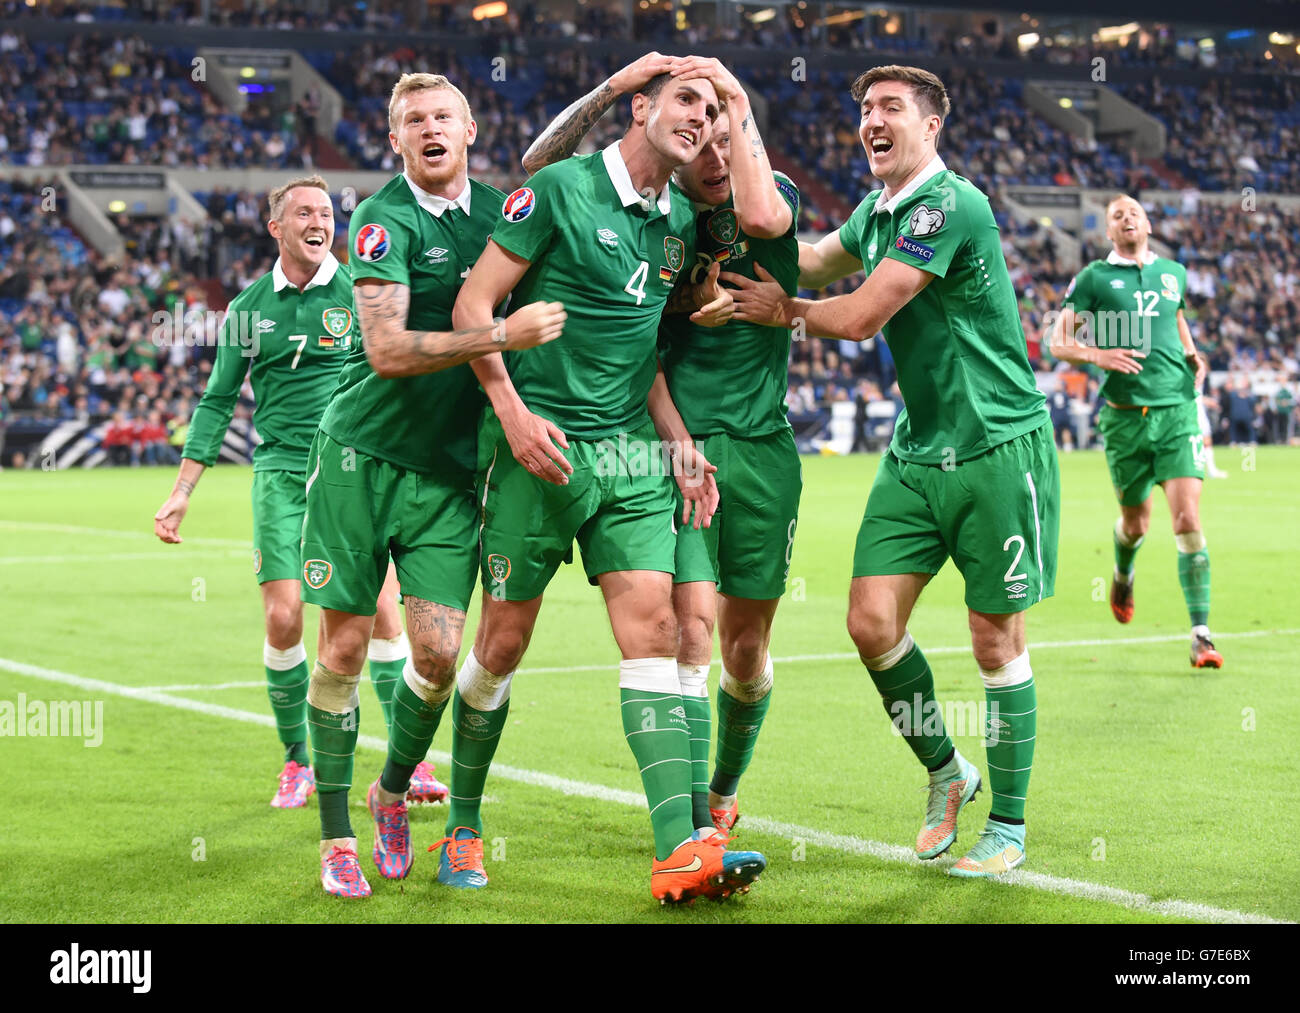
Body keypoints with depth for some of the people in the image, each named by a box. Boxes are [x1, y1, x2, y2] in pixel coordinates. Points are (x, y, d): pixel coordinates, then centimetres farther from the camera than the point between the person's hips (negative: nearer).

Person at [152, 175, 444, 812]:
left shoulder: (360, 292, 4)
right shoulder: (249, 307, 10)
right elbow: (217, 402, 15)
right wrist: (181, 493, 11)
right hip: (282, 472, 1)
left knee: (380, 609, -10)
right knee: (283, 616, -7)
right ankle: (297, 762, 9)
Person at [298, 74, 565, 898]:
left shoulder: (498, 209, 7)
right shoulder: (383, 220, -9)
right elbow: (387, 351, -19)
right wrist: (502, 335, -25)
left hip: (451, 468, 4)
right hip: (361, 457, -3)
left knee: (438, 652, -4)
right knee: (344, 646, 0)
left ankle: (395, 791, 23)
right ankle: (337, 836, 12)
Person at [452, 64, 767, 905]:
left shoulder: (682, 219, 12)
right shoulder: (560, 189, -7)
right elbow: (474, 304, -7)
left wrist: (678, 440, 9)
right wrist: (512, 410, -16)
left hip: (631, 453, 5)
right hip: (541, 446, -5)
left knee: (653, 625, -8)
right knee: (505, 641, 2)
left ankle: (680, 850, -16)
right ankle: (464, 818, 23)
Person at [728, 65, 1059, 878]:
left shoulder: (951, 205, -17)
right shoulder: (877, 212, 10)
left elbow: (862, 318, -18)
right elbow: (817, 264, 25)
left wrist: (781, 310, -3)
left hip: (998, 450, -7)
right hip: (916, 451, 7)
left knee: (997, 640, 1)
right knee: (873, 620, -3)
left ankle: (1008, 825, 14)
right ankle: (946, 773, 20)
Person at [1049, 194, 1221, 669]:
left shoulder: (1174, 272, 12)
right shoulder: (1093, 278, 3)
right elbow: (1058, 343, 2)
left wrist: (1192, 356, 13)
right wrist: (1099, 355, -17)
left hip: (1177, 408, 1)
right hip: (1125, 416, -1)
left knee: (1188, 518, -12)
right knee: (1135, 522, 12)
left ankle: (1201, 635, -12)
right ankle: (1123, 572, 50)